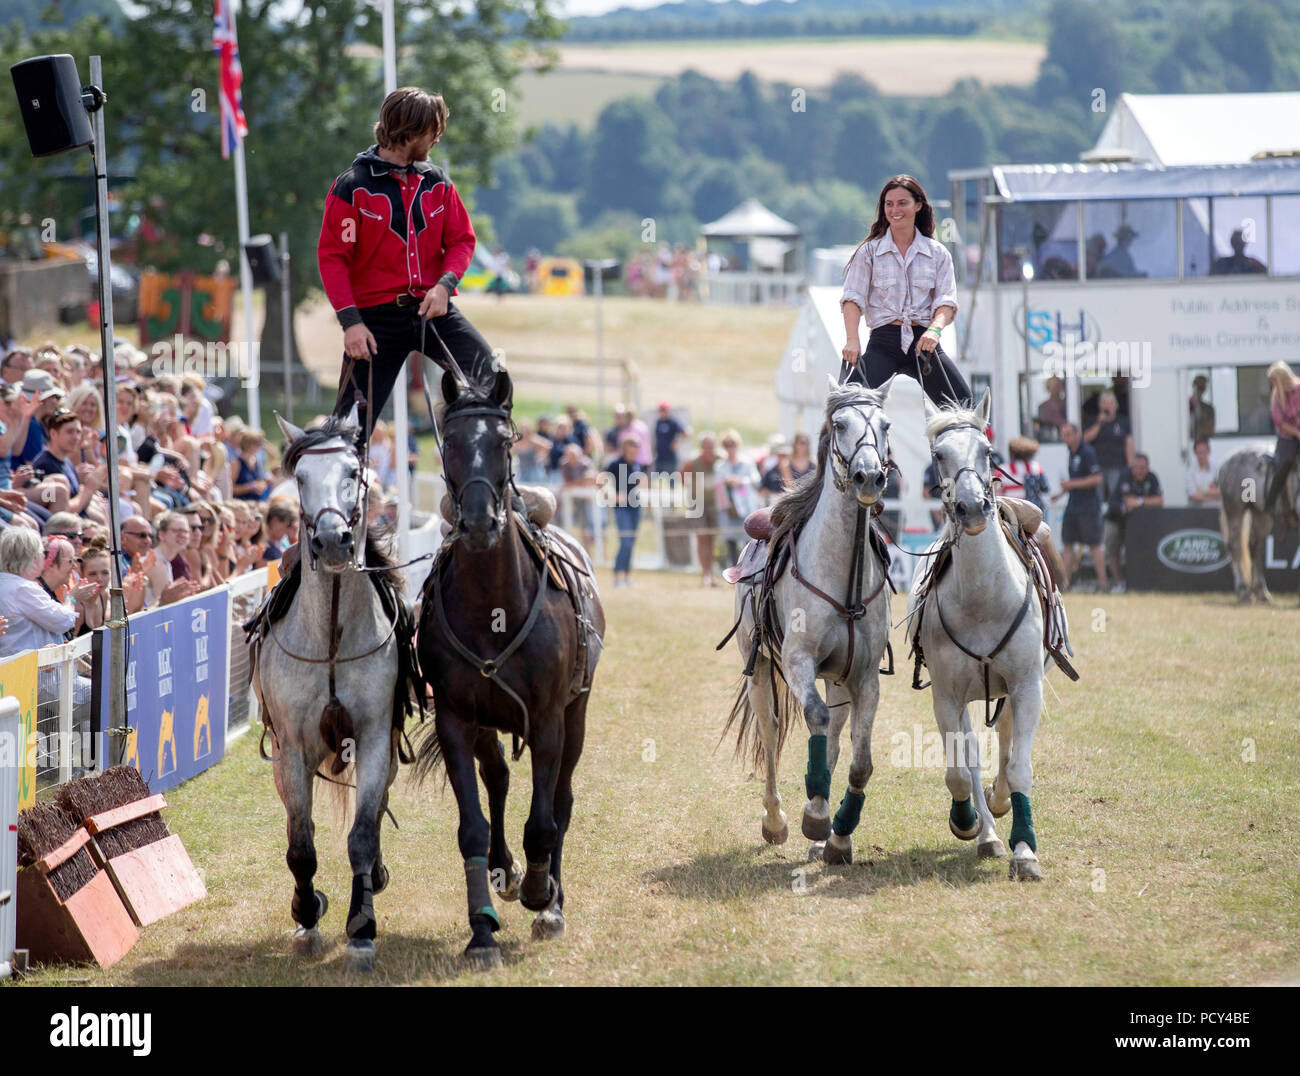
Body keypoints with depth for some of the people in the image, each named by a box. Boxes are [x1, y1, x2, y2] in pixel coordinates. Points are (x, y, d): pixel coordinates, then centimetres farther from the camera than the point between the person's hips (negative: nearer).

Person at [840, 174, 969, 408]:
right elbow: (853, 298, 1)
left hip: (923, 342, 1)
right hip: (883, 341, -1)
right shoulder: (869, 251, 9)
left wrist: (935, 329, -17)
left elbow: (946, 300, 4)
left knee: (962, 401, -15)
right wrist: (852, 340, -16)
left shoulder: (937, 253, 13)